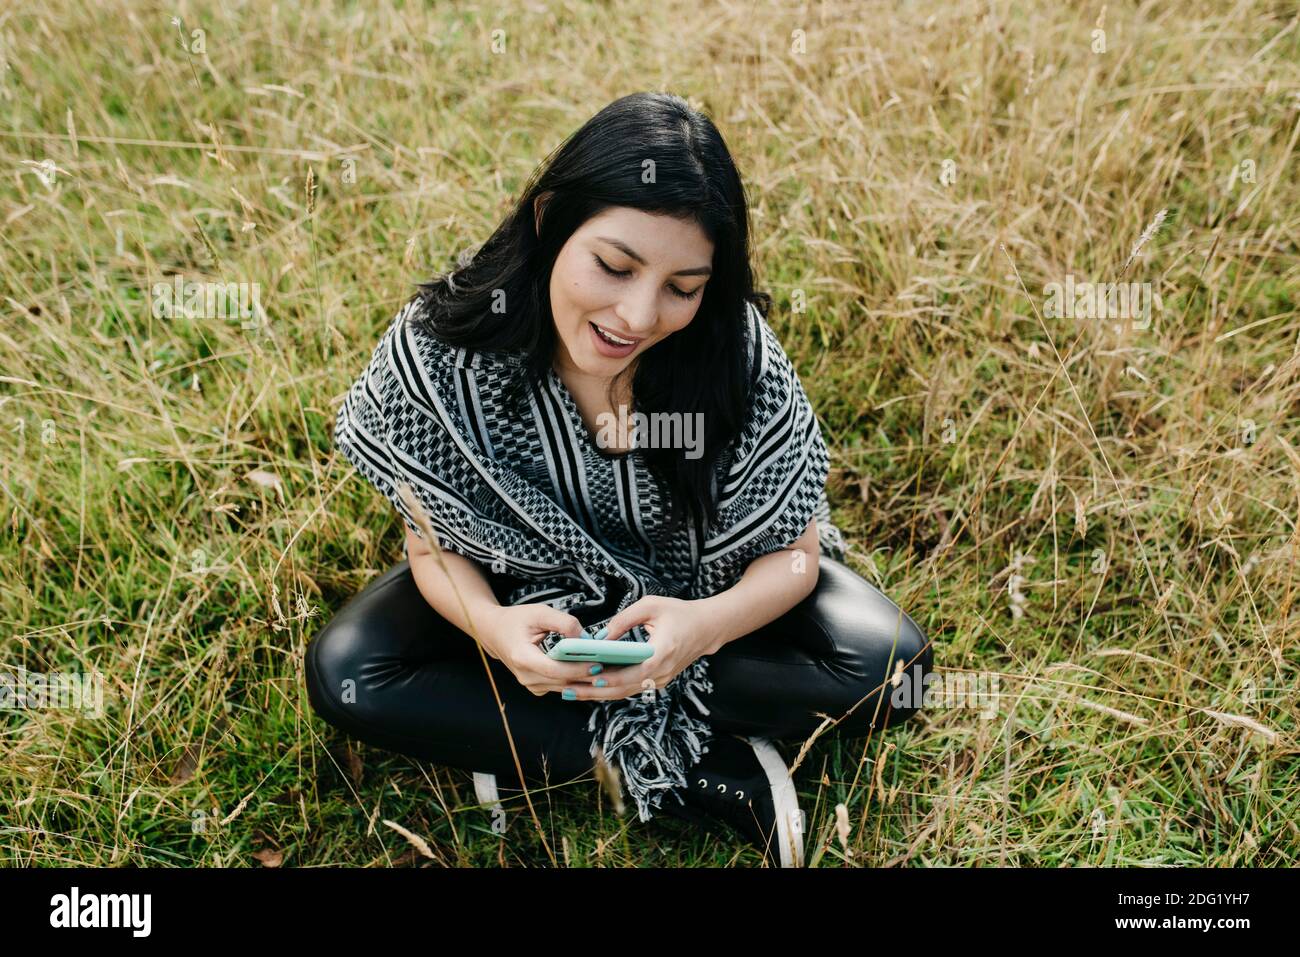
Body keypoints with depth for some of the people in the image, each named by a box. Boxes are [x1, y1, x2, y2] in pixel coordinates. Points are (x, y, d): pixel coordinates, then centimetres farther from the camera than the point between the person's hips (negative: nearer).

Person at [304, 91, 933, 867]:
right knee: (346, 673, -21)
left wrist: (707, 624, -39)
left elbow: (790, 554, -17)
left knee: (887, 663, -22)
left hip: (696, 589, 0)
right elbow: (437, 545, -14)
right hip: (529, 588, 1)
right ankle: (715, 774, -18)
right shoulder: (442, 346, -28)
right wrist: (491, 626, -37)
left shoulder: (735, 352, -29)